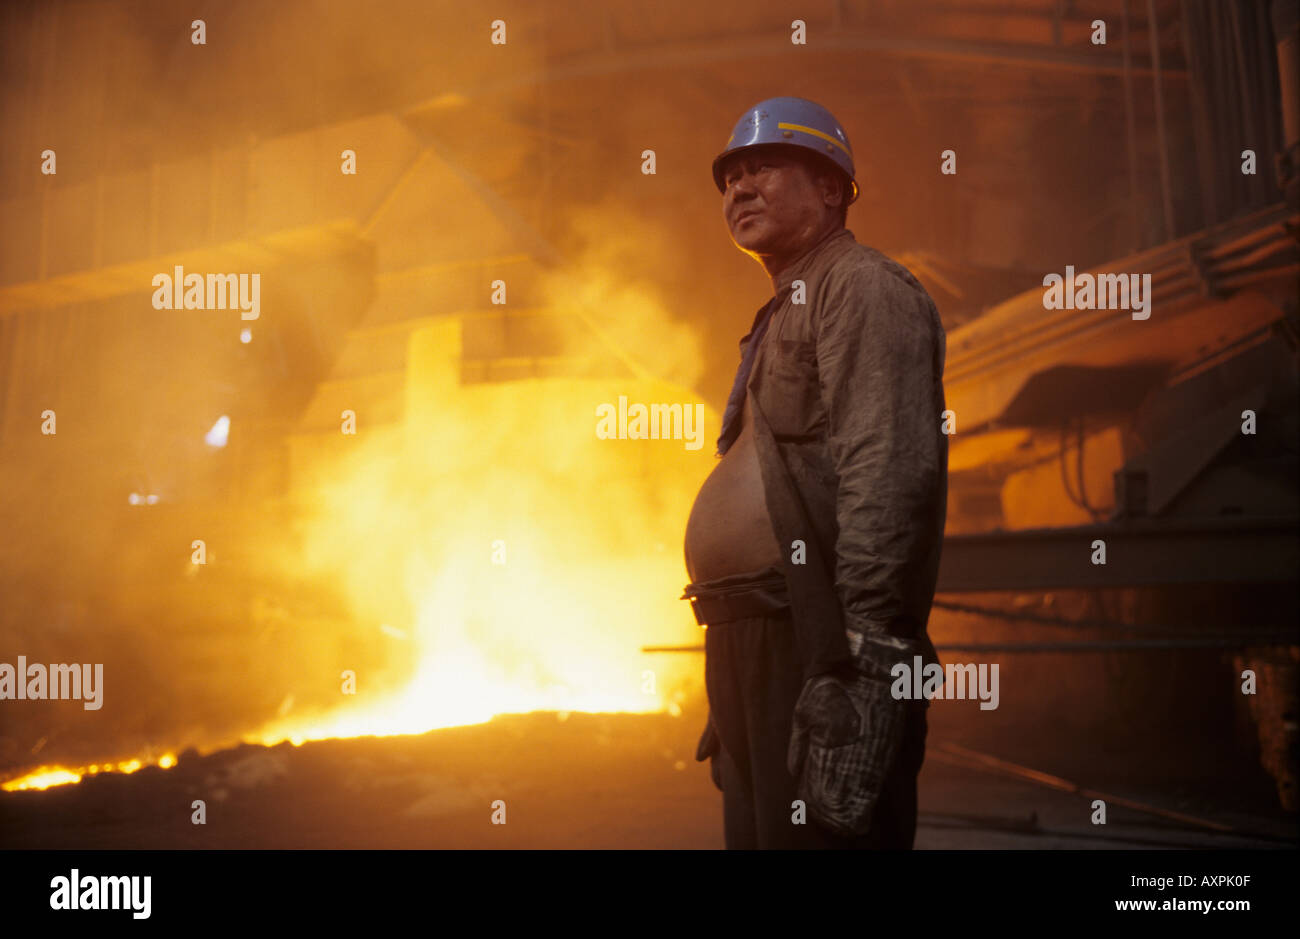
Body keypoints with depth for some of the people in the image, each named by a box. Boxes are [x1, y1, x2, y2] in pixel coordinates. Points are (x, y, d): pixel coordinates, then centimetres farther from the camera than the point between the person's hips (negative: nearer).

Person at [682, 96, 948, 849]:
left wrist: (867, 655, -26)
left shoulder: (861, 287, -5)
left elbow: (890, 476, -19)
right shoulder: (784, 315, 25)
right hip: (752, 647, 10)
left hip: (817, 647, -9)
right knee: (758, 831, 14)